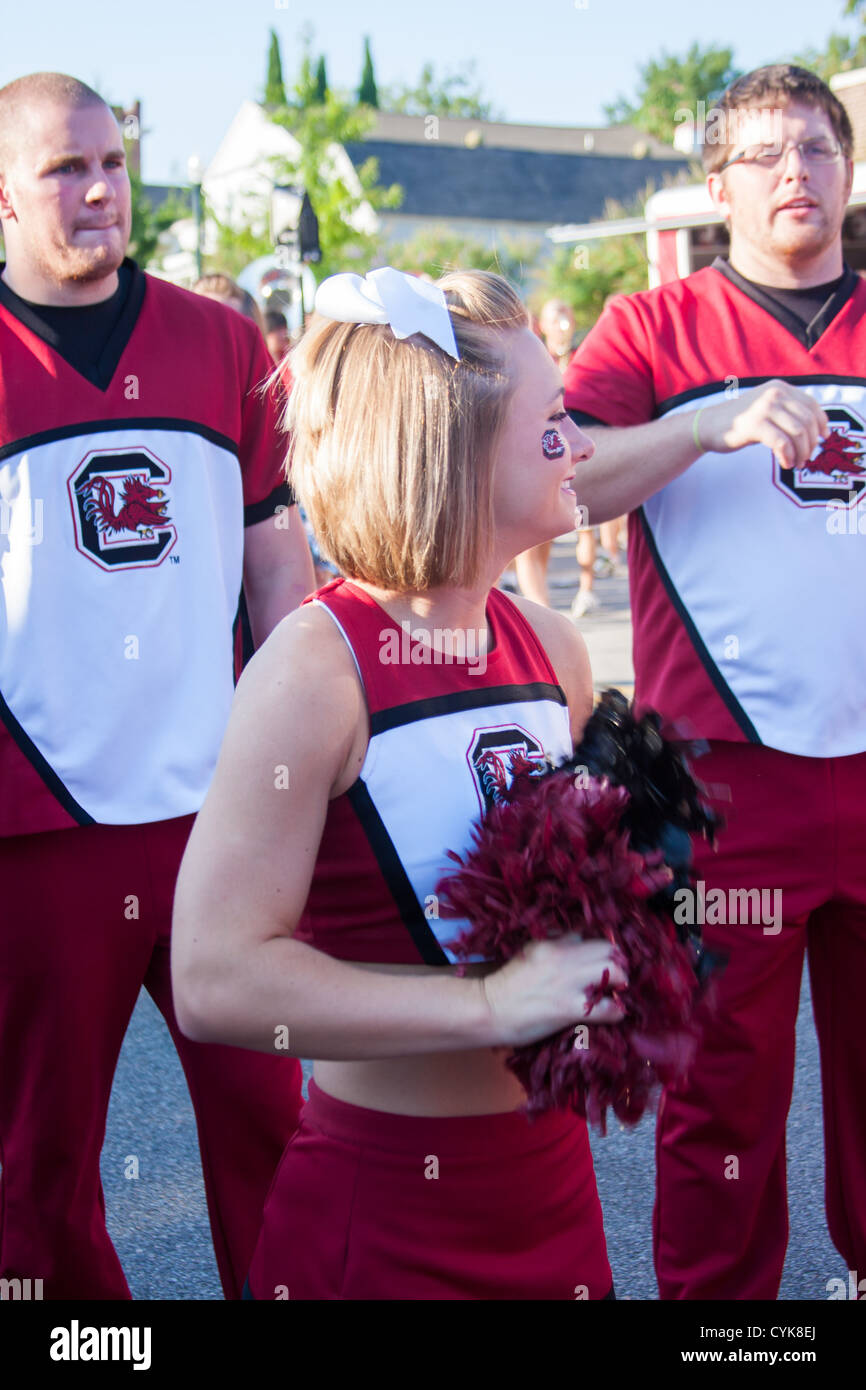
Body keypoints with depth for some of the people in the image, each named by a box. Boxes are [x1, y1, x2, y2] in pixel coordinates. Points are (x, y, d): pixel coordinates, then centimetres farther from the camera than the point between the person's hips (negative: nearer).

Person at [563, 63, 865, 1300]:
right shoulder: (658, 329, 4)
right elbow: (552, 484, -10)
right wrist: (715, 425, -21)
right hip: (726, 779, -3)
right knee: (725, 1083, 6)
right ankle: (717, 1295, 22)